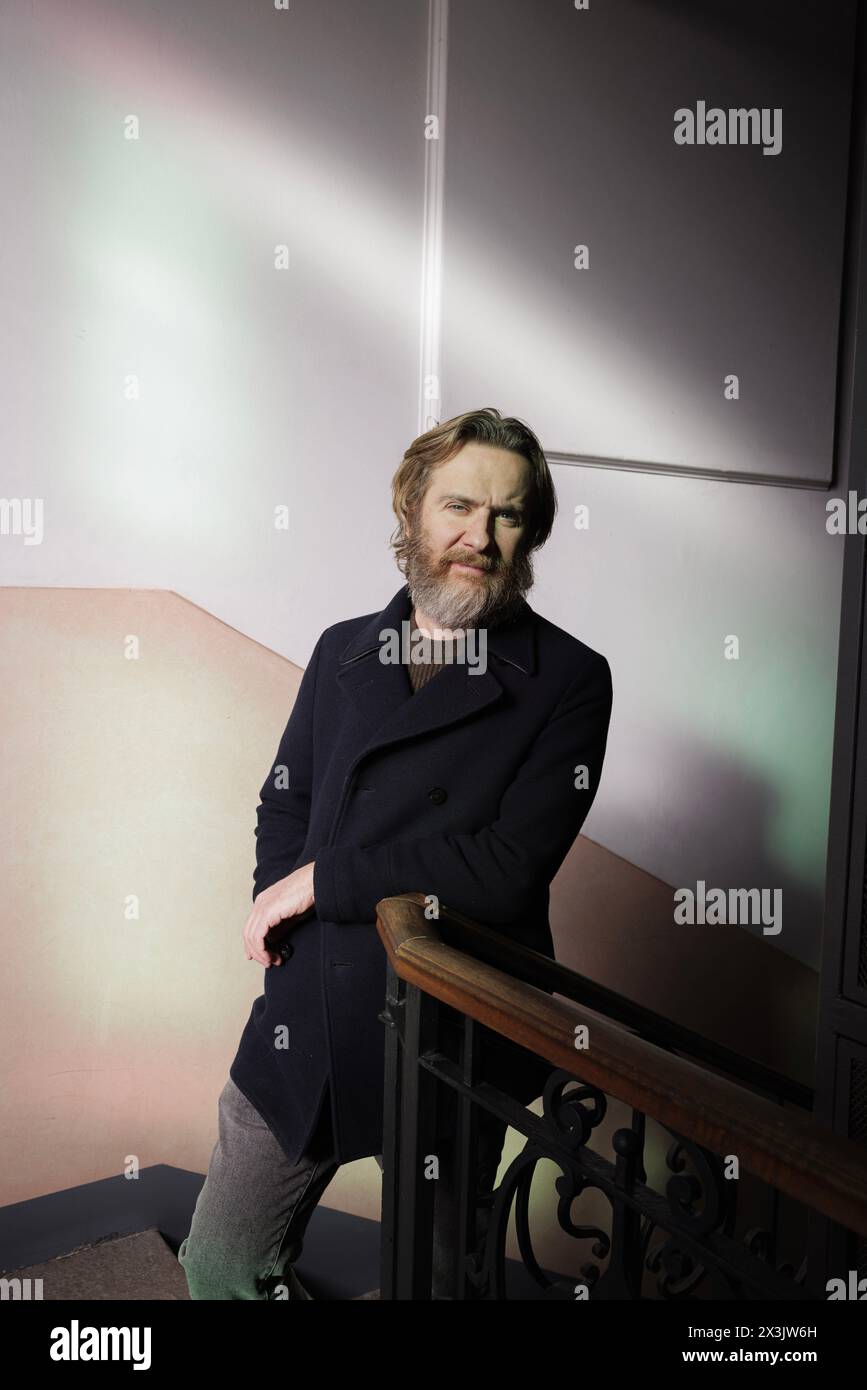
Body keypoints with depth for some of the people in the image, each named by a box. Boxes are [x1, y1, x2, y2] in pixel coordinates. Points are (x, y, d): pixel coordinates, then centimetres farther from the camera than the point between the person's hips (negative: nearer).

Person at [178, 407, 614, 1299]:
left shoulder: (568, 680, -10)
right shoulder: (343, 650, 6)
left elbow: (510, 867, -19)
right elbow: (284, 801, 13)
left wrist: (321, 881, -14)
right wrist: (276, 908, -6)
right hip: (303, 1023, 4)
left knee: (437, 1274, 17)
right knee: (220, 1264, 17)